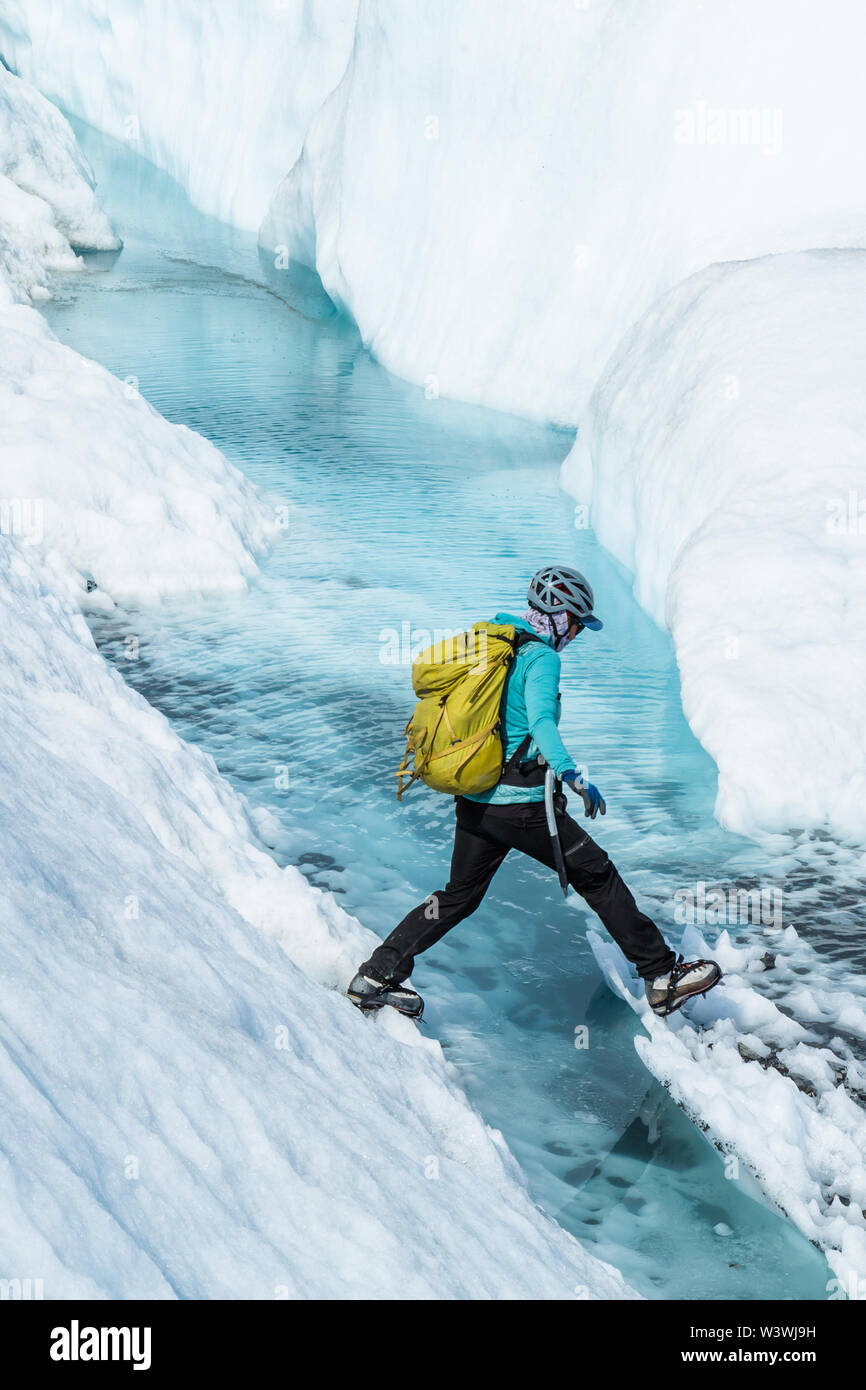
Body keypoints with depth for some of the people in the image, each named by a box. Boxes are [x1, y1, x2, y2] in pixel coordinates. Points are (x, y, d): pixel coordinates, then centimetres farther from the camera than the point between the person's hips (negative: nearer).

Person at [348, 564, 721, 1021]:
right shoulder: (541, 657, -12)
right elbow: (541, 720, -29)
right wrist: (574, 777, -38)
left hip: (473, 801, 8)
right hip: (522, 803, -8)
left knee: (459, 896, 19)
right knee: (598, 877, 5)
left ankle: (377, 974, 17)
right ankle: (661, 976, 11)